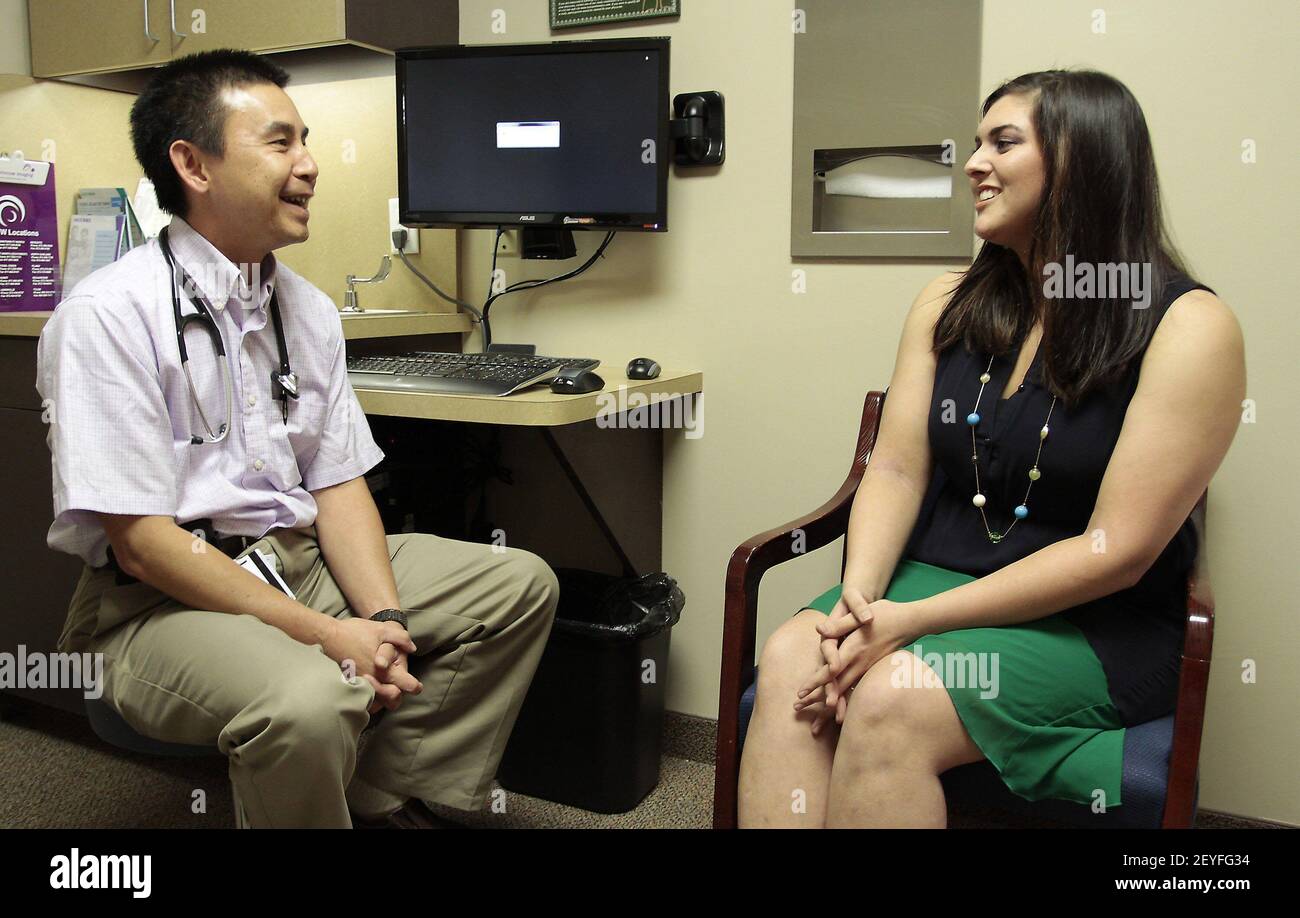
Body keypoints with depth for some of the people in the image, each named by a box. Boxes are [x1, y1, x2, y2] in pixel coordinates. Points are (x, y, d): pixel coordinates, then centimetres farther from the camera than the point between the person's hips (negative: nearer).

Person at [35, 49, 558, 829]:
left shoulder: (309, 310, 5)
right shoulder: (109, 315, -15)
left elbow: (339, 484, 6)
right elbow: (140, 544, -18)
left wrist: (383, 621, -11)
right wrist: (326, 635, -20)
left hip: (301, 558, 7)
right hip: (163, 596, -7)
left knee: (521, 584, 0)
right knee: (309, 701, -37)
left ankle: (387, 801, 7)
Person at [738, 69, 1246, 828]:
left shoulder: (1188, 327, -10)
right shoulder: (949, 304, 7)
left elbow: (1117, 551, -15)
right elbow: (896, 471, 3)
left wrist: (914, 622, -19)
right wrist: (858, 597, -17)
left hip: (1093, 626, -4)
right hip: (933, 576, 4)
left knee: (891, 701, -31)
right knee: (788, 660, -25)